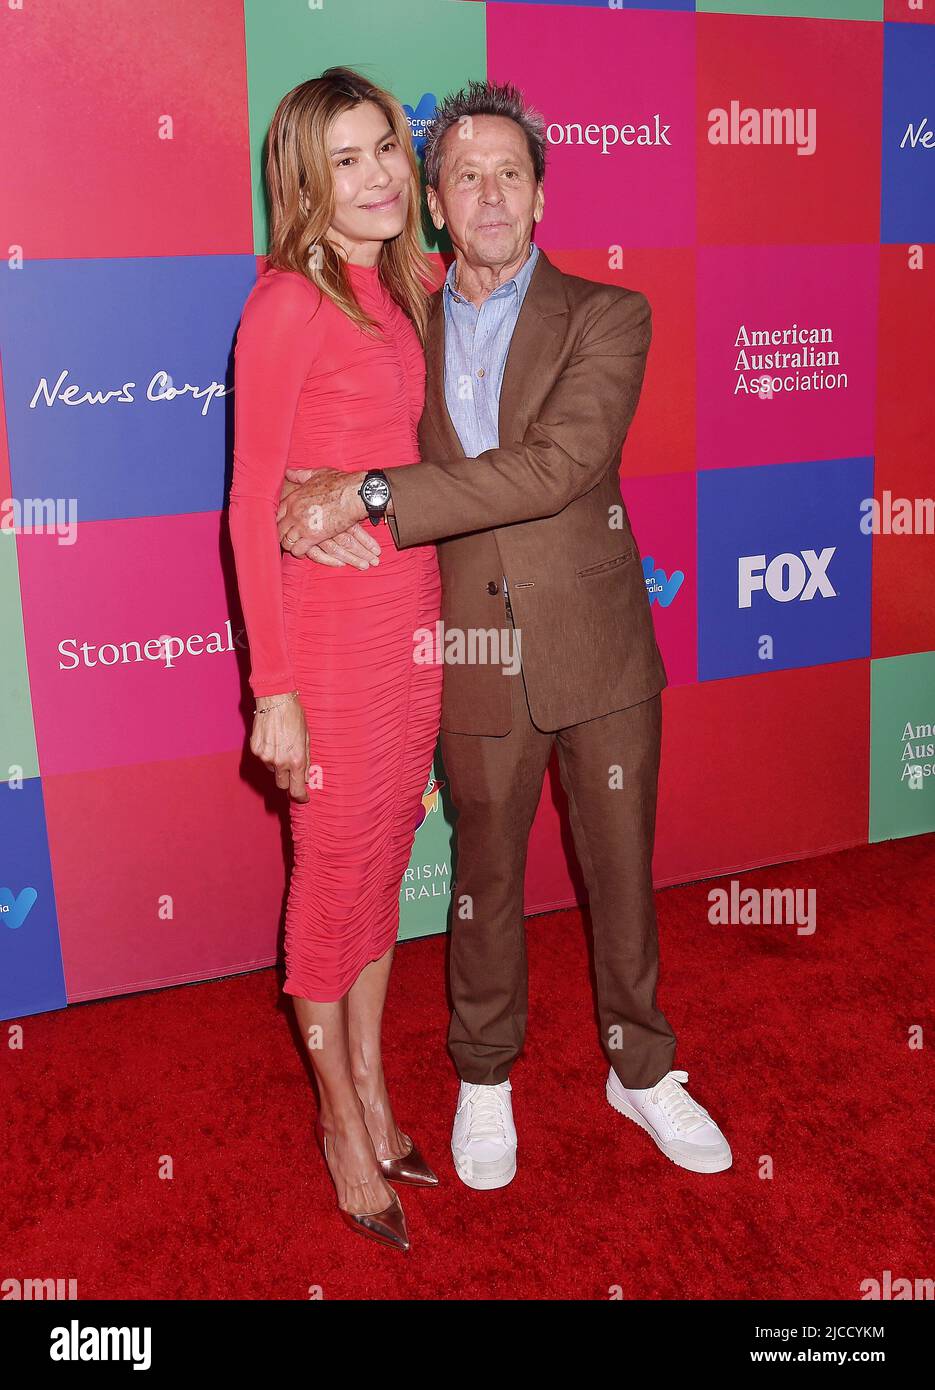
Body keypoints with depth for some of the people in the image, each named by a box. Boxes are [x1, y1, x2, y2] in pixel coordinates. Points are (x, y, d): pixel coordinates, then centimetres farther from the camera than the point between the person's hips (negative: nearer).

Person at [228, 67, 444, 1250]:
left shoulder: (400, 291, 9)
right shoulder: (286, 306, -14)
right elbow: (253, 508, -14)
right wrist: (274, 689, -15)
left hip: (414, 619, 7)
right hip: (330, 630, -7)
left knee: (383, 862, 17)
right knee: (334, 874, 8)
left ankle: (372, 1095, 37)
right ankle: (341, 1121, 31)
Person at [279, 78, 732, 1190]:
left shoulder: (607, 316, -5)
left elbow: (555, 464, -22)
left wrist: (367, 498, -26)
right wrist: (325, 497, -12)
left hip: (600, 650, -1)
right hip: (478, 659, 2)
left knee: (622, 872, 13)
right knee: (487, 877, 15)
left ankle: (641, 1070, 35)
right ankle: (484, 1078, 36)